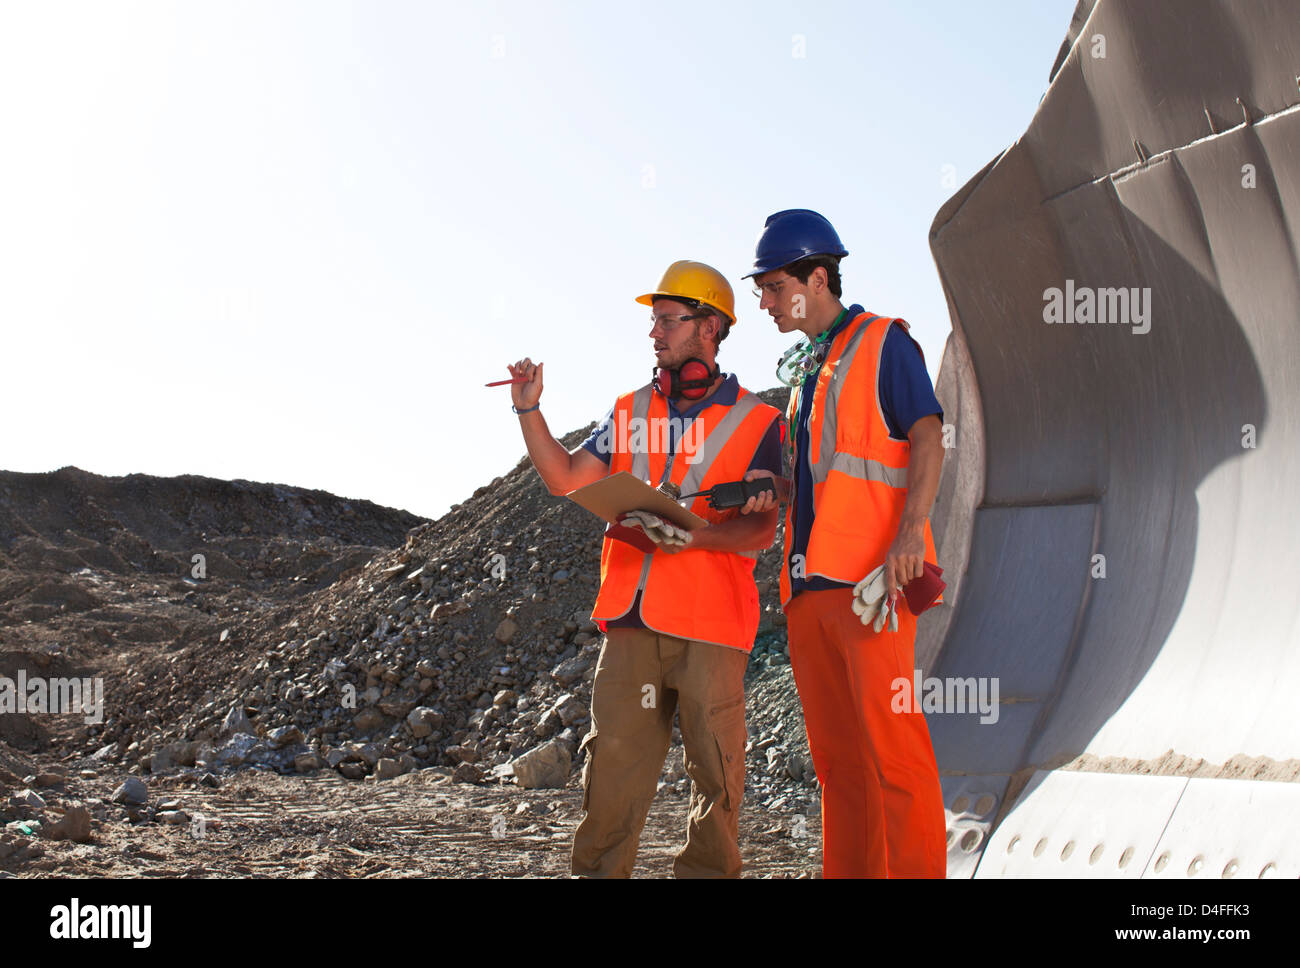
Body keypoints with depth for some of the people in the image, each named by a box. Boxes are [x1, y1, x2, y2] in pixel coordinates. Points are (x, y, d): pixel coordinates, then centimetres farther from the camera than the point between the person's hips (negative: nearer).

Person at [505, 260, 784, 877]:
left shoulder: (755, 421, 4)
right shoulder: (631, 413, 18)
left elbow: (761, 527, -4)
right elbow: (566, 479, 13)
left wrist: (693, 534, -21)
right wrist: (529, 412, 3)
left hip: (711, 621, -3)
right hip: (632, 617, 3)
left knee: (714, 765, 0)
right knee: (613, 756, 0)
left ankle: (707, 871, 12)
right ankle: (597, 871, 7)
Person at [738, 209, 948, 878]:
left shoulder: (881, 343, 2)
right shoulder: (805, 368, 25)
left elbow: (927, 440, -8)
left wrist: (910, 531, -21)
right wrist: (775, 491, 8)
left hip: (872, 576, -8)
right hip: (810, 581, 8)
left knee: (891, 744, -10)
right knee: (837, 755, 8)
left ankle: (915, 870, -6)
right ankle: (848, 871, 12)